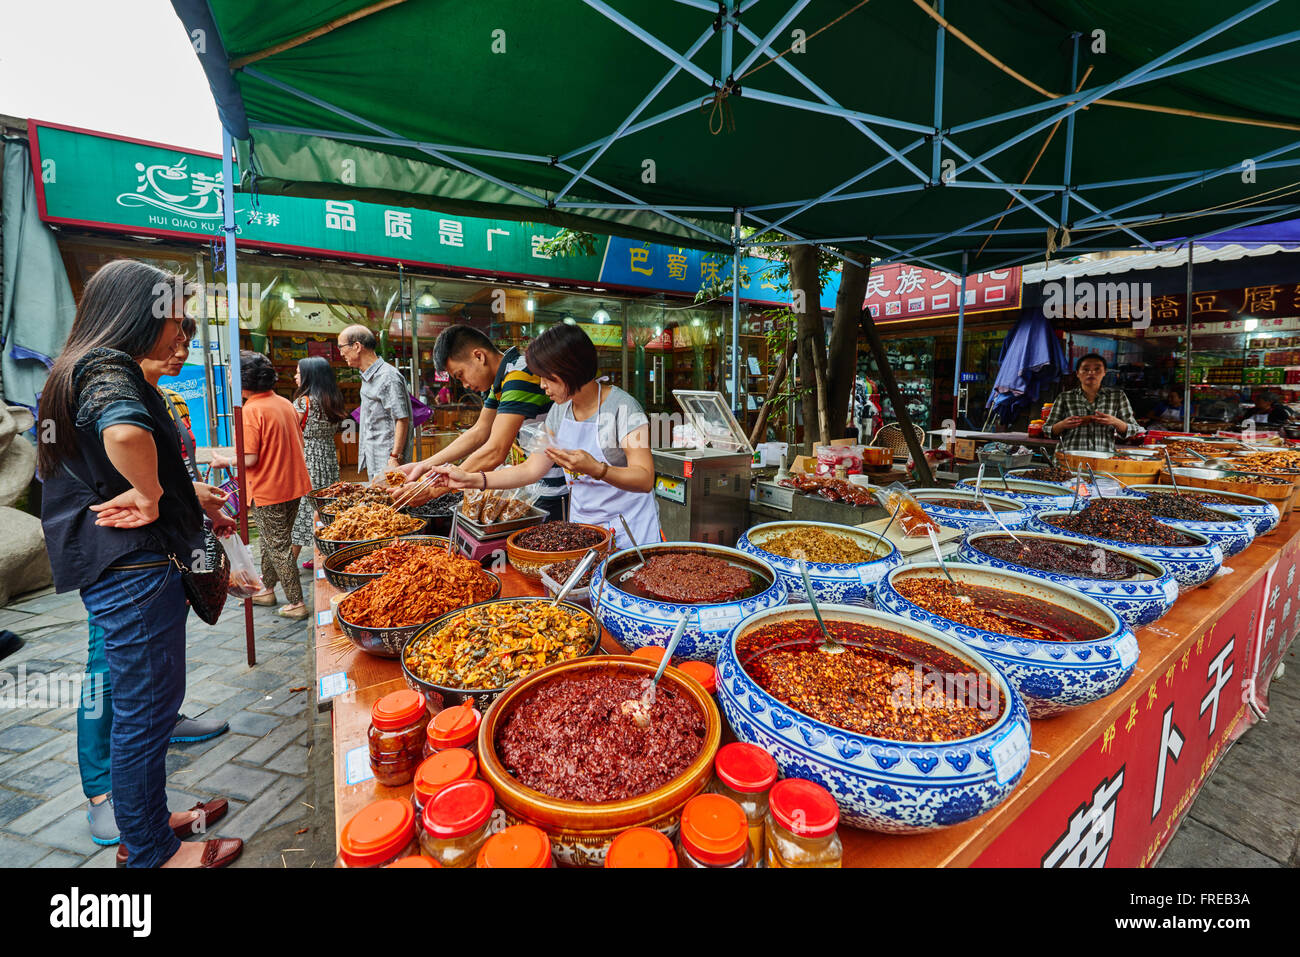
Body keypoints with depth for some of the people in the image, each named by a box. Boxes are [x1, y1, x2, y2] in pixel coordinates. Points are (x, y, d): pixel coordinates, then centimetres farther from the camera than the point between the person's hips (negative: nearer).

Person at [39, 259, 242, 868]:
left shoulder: (82, 371, 16)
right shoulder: (110, 371, -17)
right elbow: (125, 431, -41)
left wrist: (196, 504, 25)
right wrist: (149, 496, -23)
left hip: (109, 568, 10)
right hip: (134, 569, -10)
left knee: (141, 705, 21)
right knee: (146, 710, 4)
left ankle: (143, 827, 38)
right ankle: (151, 853, 22)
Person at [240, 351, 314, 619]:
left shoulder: (251, 410, -18)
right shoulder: (285, 403, 6)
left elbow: (248, 459, -20)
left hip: (268, 491, -8)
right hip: (294, 484, 8)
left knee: (278, 547, 3)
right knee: (271, 541, 22)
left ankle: (296, 604, 10)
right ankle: (267, 590, 37)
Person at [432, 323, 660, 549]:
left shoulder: (623, 408, -16)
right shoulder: (560, 412, 5)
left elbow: (645, 480, -22)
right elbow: (531, 469, 7)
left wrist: (595, 469, -39)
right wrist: (470, 479, 1)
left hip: (630, 531, -5)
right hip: (581, 529, 5)